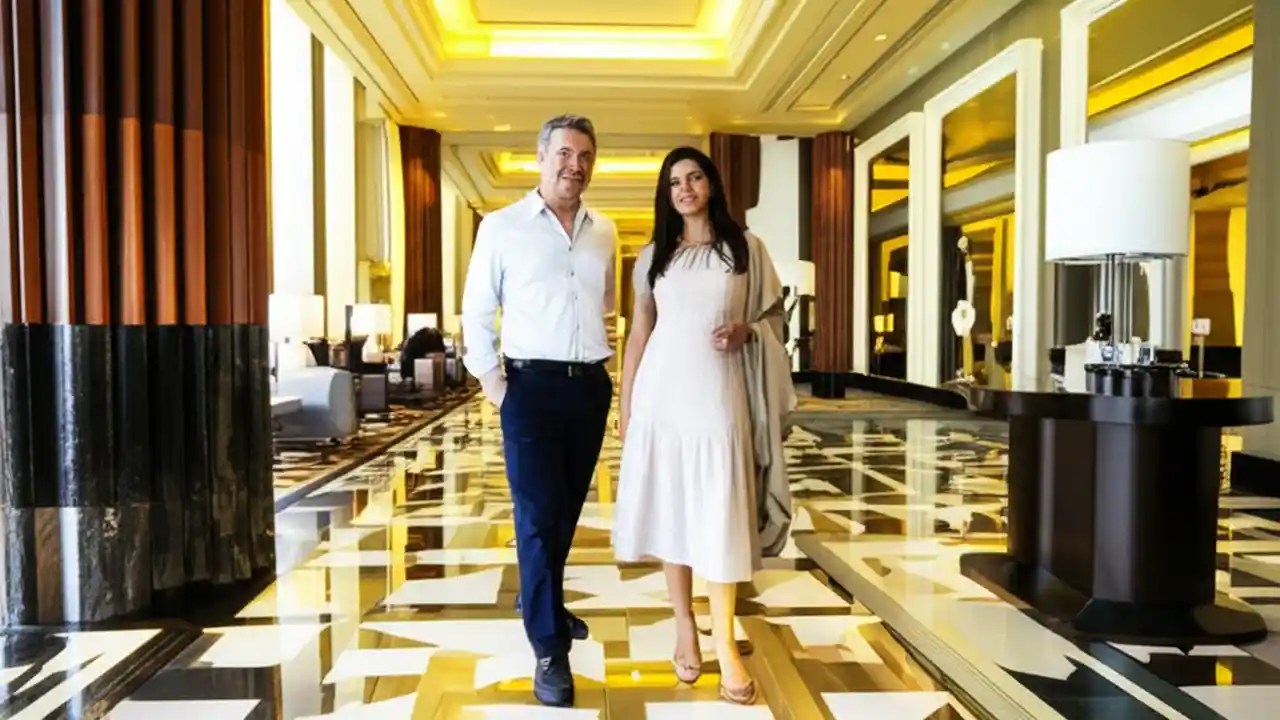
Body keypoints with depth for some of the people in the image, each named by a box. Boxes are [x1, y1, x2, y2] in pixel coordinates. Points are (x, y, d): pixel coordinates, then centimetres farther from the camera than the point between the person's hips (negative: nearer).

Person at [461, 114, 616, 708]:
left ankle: (538, 599, 39)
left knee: (568, 508, 16)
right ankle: (550, 650, 3)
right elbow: (477, 309, 0)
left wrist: (602, 358, 10)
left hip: (590, 385, 5)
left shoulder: (605, 232, 10)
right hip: (531, 385, -4)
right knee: (538, 515, -5)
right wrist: (489, 377, -6)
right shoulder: (502, 226, -2)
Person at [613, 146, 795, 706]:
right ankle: (684, 627, 20)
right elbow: (638, 334, 10)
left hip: (719, 393, -2)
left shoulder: (746, 249, 6)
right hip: (663, 394, 2)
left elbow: (774, 317, 11)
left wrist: (746, 332, -12)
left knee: (719, 516, -3)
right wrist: (625, 405, 6)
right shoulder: (653, 256, 10)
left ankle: (725, 644, 4)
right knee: (670, 510, 6)